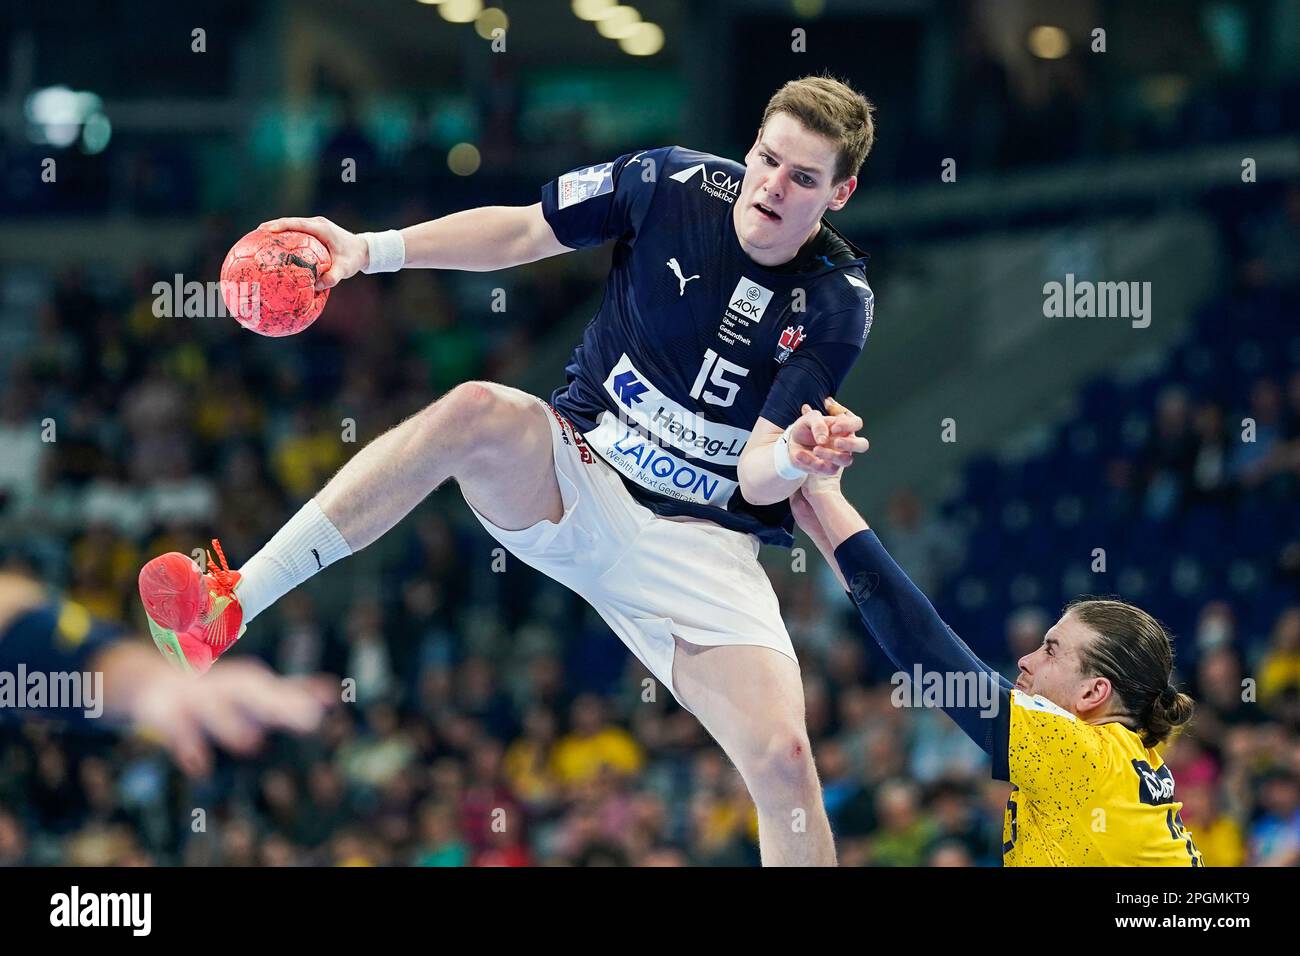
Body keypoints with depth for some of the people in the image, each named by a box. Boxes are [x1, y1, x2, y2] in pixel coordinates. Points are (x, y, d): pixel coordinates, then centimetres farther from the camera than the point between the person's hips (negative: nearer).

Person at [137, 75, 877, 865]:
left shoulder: (836, 306, -12)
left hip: (700, 541, -1)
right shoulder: (674, 184, -8)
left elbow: (757, 481, -15)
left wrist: (793, 457, -39)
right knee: (479, 411, -33)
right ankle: (226, 609, -37)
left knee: (783, 760, -21)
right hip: (576, 474, 1)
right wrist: (372, 250, -2)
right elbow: (523, 232, 6)